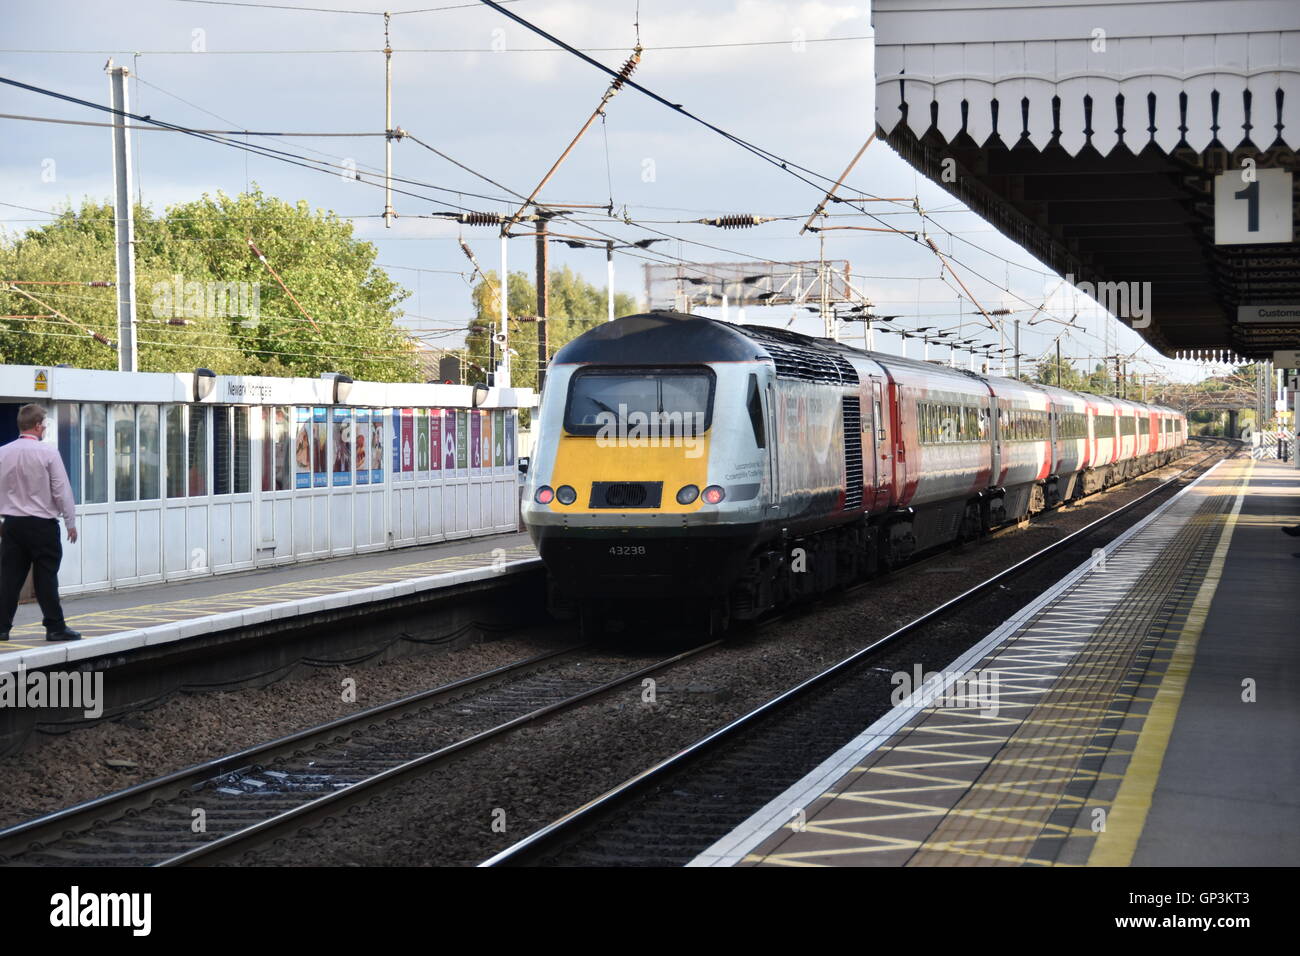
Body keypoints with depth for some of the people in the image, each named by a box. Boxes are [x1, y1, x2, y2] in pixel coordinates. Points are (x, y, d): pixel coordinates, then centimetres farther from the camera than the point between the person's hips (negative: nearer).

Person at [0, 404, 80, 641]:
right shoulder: (48, 452, -11)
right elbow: (62, 490, -9)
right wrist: (70, 522, -1)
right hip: (42, 524, -4)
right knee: (46, 577, 1)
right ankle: (55, 627, 5)